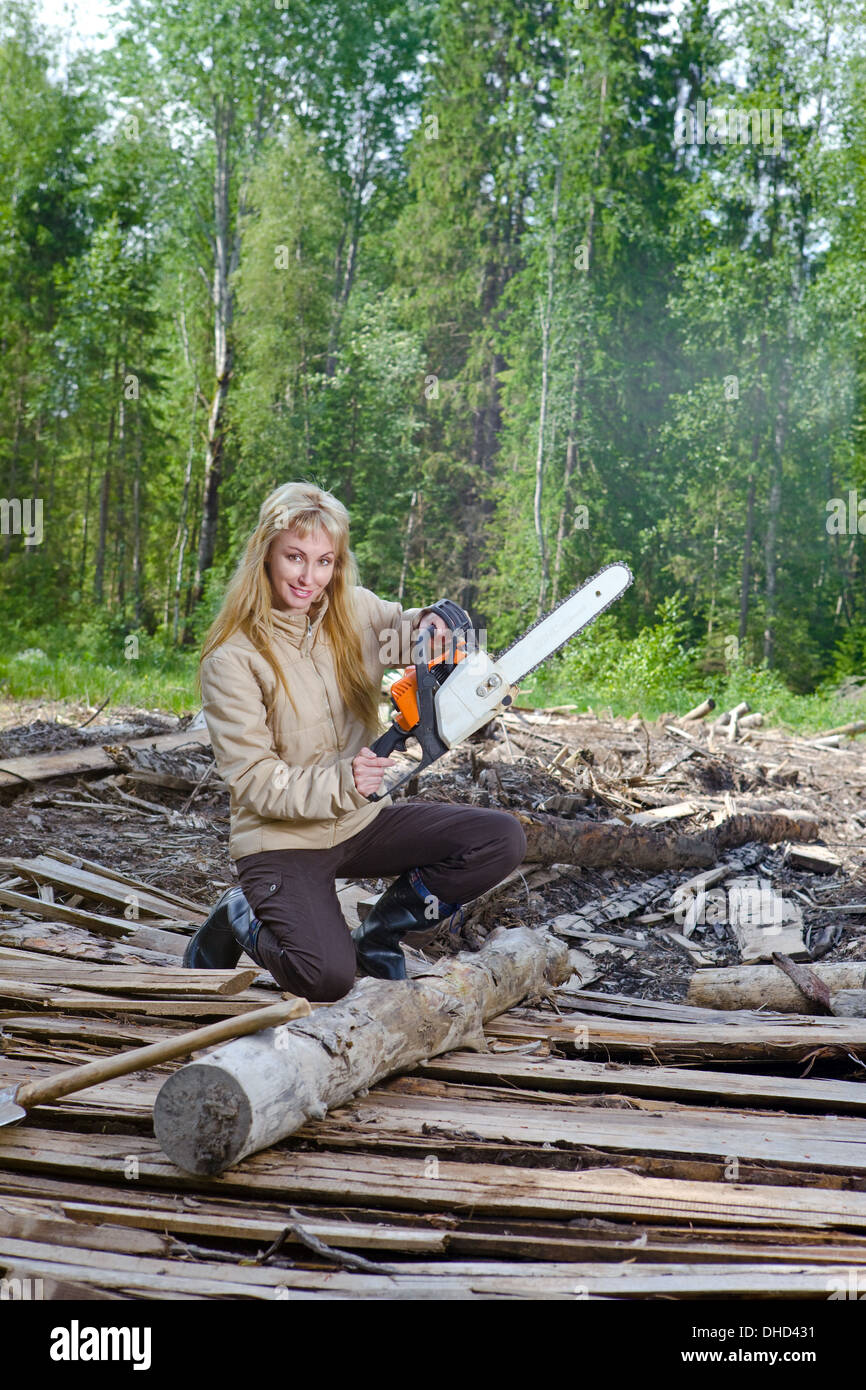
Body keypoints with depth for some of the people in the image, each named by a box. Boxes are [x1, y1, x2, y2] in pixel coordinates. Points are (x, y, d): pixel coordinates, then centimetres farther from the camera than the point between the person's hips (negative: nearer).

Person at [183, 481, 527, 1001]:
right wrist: (339, 783, -32)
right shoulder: (231, 659, -16)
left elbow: (404, 630, 18)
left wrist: (432, 625, -7)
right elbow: (254, 782, -16)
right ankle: (239, 918, 6)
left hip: (361, 821, 6)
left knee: (503, 839, -10)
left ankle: (379, 938, 6)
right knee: (327, 977, -28)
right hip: (284, 840, -6)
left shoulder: (354, 609, -2)